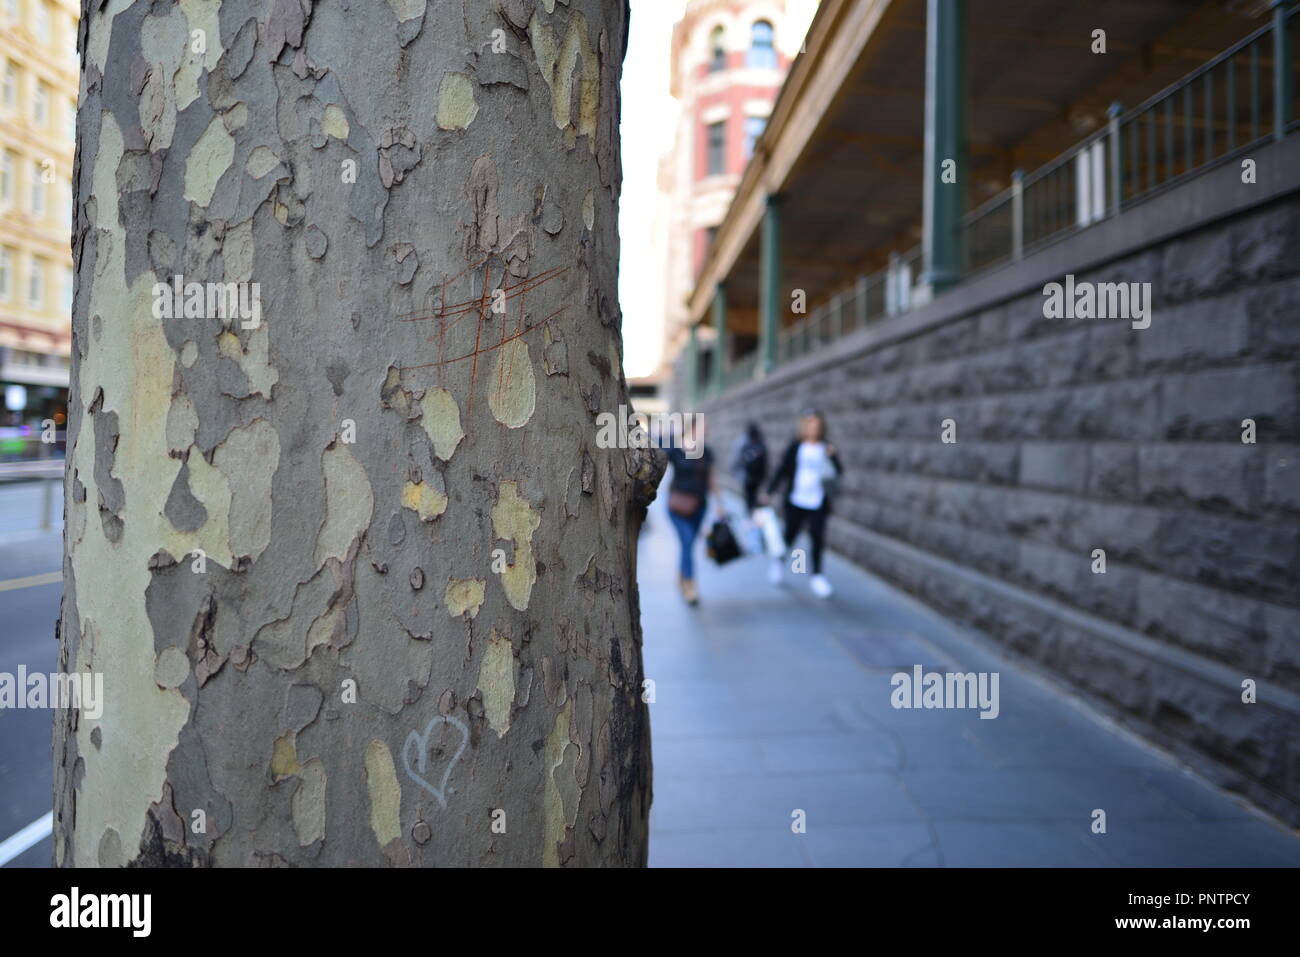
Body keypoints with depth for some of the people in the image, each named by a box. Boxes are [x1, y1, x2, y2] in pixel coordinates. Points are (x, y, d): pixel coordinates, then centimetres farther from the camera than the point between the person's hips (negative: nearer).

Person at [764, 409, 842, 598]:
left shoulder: (827, 448, 1)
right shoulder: (795, 447, -1)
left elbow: (838, 472, -6)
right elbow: (782, 470, 3)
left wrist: (833, 457, -23)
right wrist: (770, 492, 0)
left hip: (818, 504, 1)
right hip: (796, 501, 0)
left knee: (818, 538, -3)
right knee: (789, 536, 9)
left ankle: (817, 575, 10)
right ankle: (779, 560, 38)